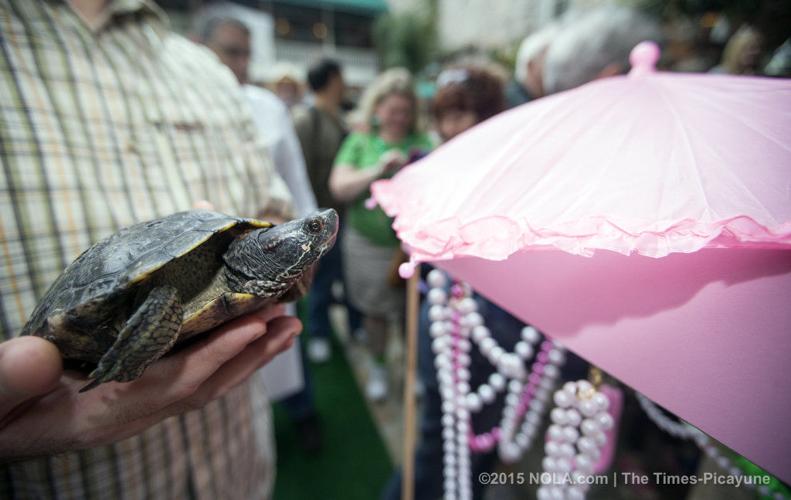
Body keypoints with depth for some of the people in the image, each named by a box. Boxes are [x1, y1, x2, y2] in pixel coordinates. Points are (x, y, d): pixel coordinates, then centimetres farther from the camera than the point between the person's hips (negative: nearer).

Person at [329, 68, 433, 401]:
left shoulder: (425, 143, 2)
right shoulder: (359, 142, 4)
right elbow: (339, 188, -6)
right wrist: (377, 171, -19)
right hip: (368, 243, 1)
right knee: (375, 311, 13)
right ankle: (377, 368, 36)